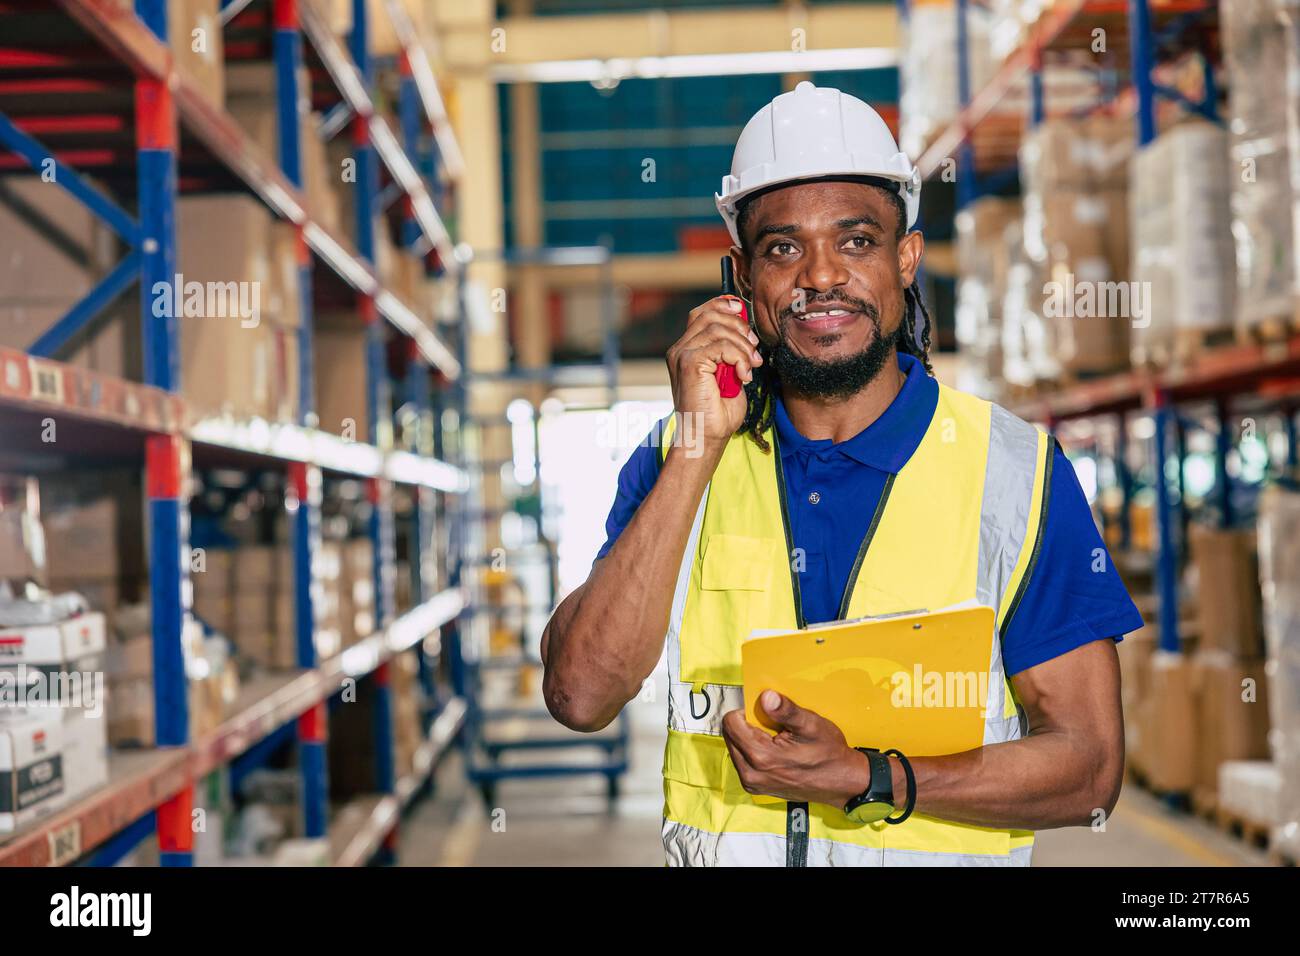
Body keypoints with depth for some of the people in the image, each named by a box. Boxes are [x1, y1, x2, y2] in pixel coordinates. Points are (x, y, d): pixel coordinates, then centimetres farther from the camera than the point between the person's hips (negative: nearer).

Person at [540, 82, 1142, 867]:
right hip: (716, 846, 1)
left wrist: (864, 780, -15)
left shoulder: (1015, 470, -1)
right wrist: (700, 446, -9)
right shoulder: (680, 459, 5)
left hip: (941, 851, -1)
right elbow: (580, 696, -6)